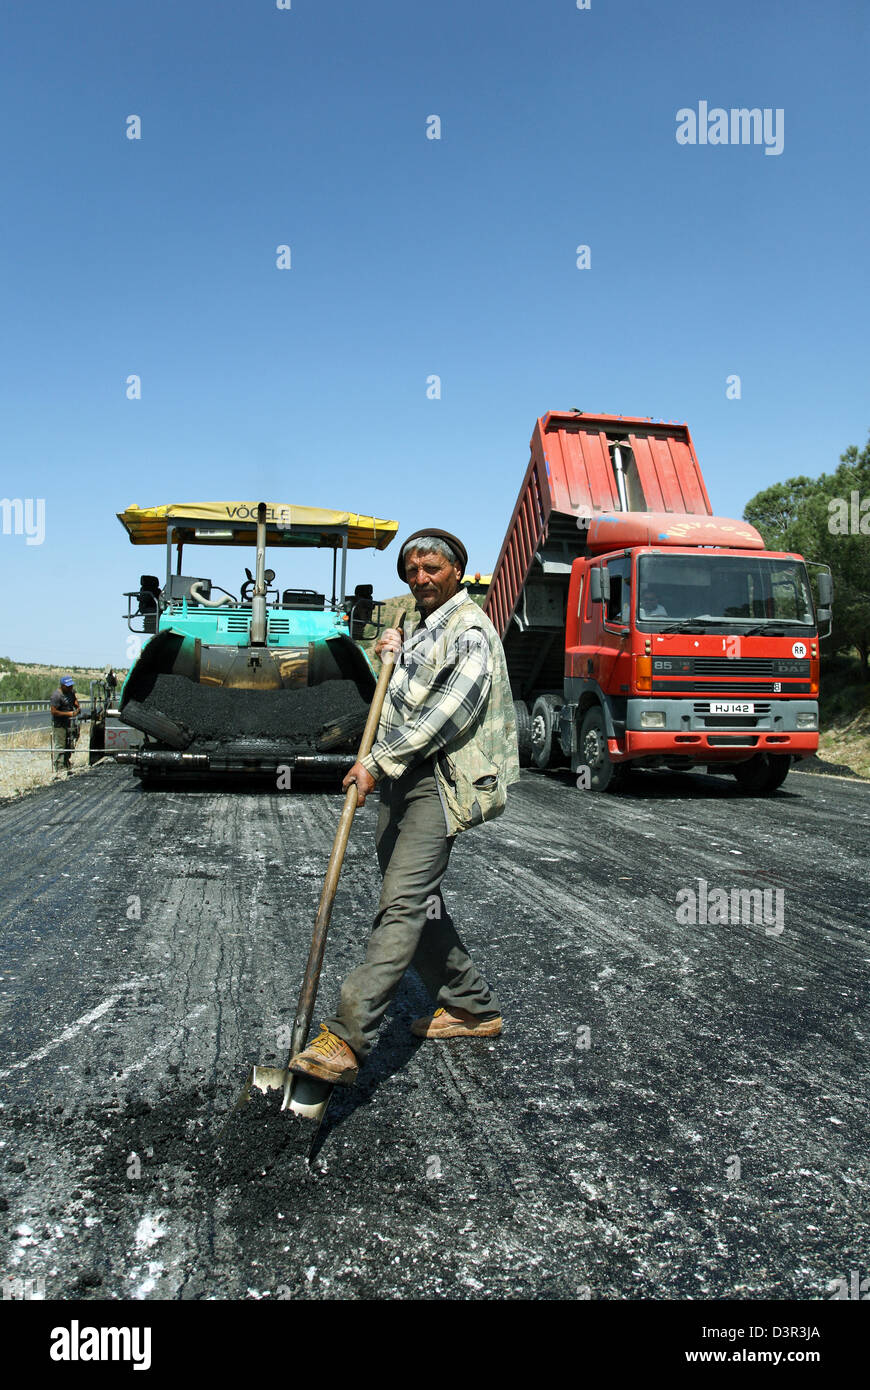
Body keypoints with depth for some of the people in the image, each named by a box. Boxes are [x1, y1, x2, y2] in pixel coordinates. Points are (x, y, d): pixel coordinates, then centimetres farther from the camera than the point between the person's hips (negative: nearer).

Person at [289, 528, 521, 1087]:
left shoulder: (471, 630, -7)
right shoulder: (423, 625, 23)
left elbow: (448, 711, -19)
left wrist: (379, 762, -21)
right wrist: (397, 653, 19)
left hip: (440, 779, -10)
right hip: (400, 776, 10)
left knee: (404, 904, -17)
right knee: (421, 903, 13)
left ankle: (346, 1039, -25)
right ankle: (474, 1007, 27)